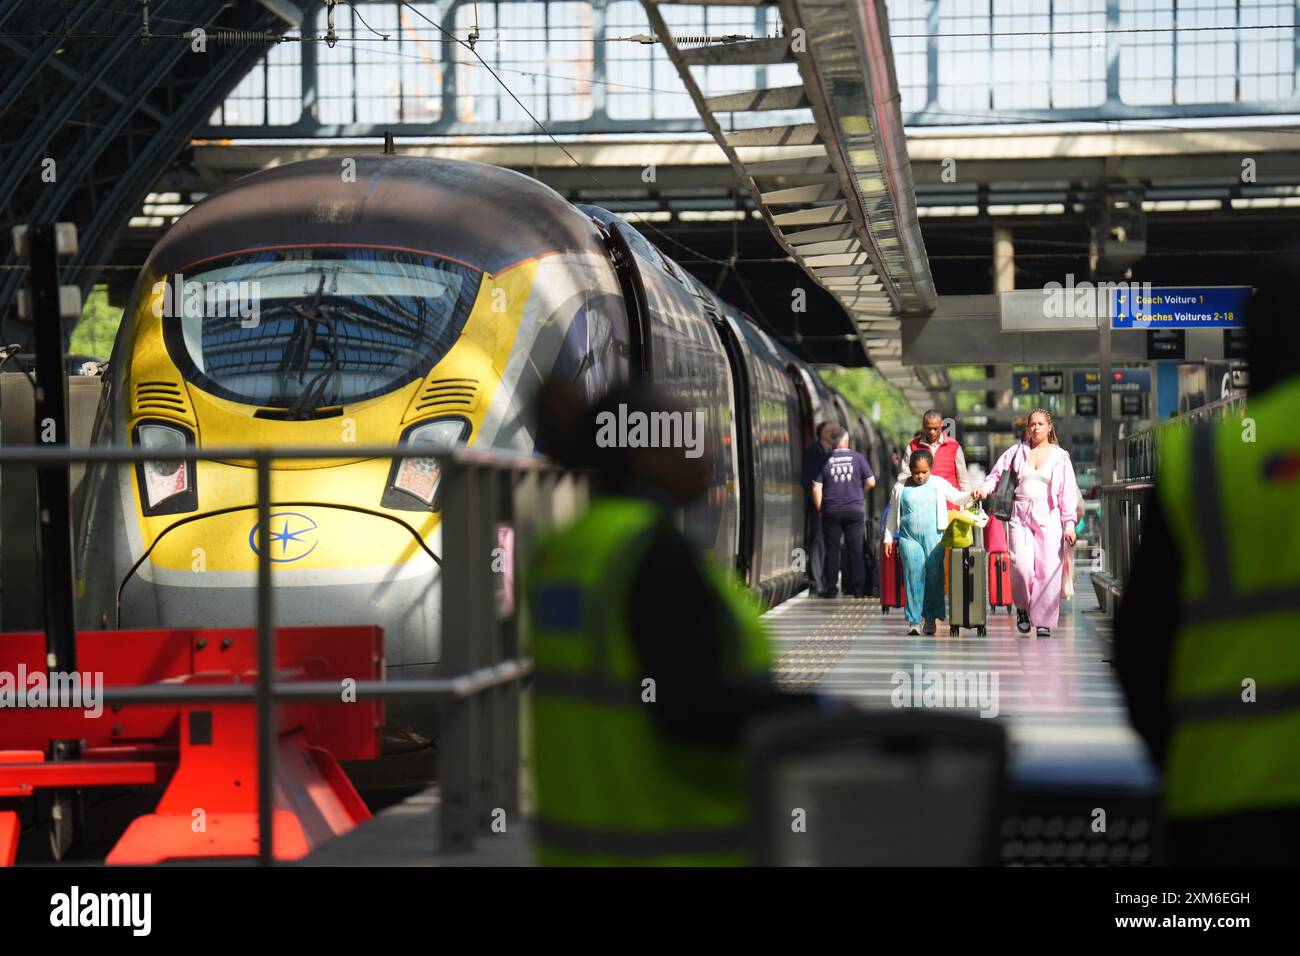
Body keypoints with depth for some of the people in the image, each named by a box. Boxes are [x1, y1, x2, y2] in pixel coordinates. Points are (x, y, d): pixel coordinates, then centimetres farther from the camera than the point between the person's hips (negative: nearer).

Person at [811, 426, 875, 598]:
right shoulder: (857, 457, -2)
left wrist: (819, 509, 6)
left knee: (832, 550, 5)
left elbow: (816, 488, -5)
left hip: (831, 511, 0)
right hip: (855, 510, 0)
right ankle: (858, 588, 5)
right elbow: (871, 482, 0)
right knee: (856, 549, 7)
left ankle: (831, 588, 4)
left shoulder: (825, 460, -4)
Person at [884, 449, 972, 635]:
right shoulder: (901, 487, 6)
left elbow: (957, 497, 7)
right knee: (914, 576, -6)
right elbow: (893, 514, 14)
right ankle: (914, 620, -4)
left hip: (933, 537, 0)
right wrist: (889, 538, 14)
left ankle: (930, 618, 8)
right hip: (908, 538, 0)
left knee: (933, 577, 0)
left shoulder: (939, 484, 6)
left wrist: (972, 495, -13)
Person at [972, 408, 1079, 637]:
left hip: (1048, 517, 0)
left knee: (1048, 569, -8)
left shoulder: (1059, 457, 9)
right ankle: (1022, 607, 10)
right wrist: (985, 488, -7)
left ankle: (1044, 621, -1)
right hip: (1020, 515, 0)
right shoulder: (1016, 452, 12)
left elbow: (1068, 492, 6)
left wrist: (1069, 523, -2)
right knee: (1022, 566, -15)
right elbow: (997, 475, 15)